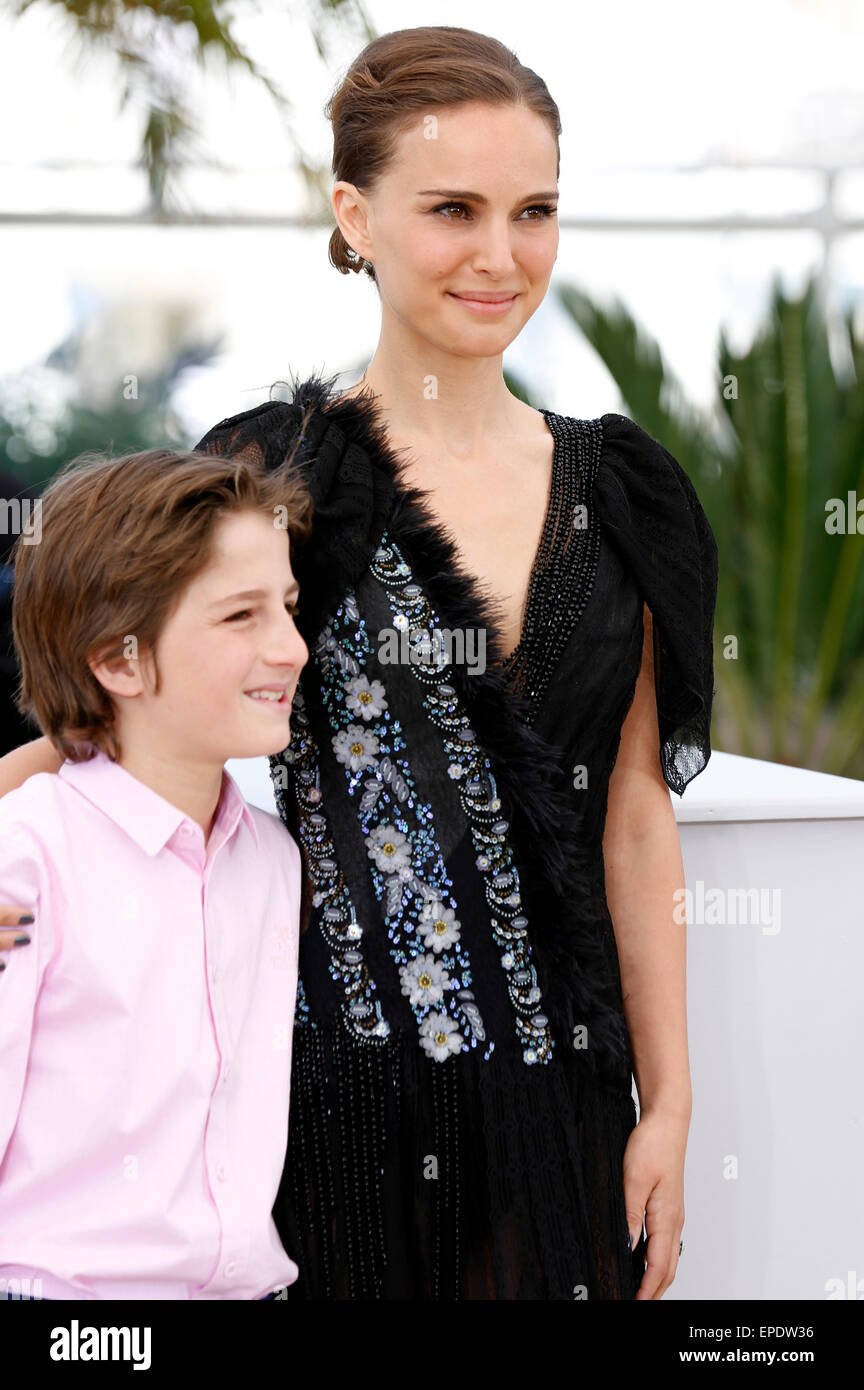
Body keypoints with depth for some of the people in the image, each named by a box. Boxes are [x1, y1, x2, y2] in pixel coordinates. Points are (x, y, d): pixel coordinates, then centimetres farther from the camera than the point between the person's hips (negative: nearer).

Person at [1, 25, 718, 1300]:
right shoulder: (273, 475, -5)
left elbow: (635, 819, 8)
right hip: (341, 1096, -3)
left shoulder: (618, 493, 7)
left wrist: (668, 1104, 6)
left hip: (562, 1098, 4)